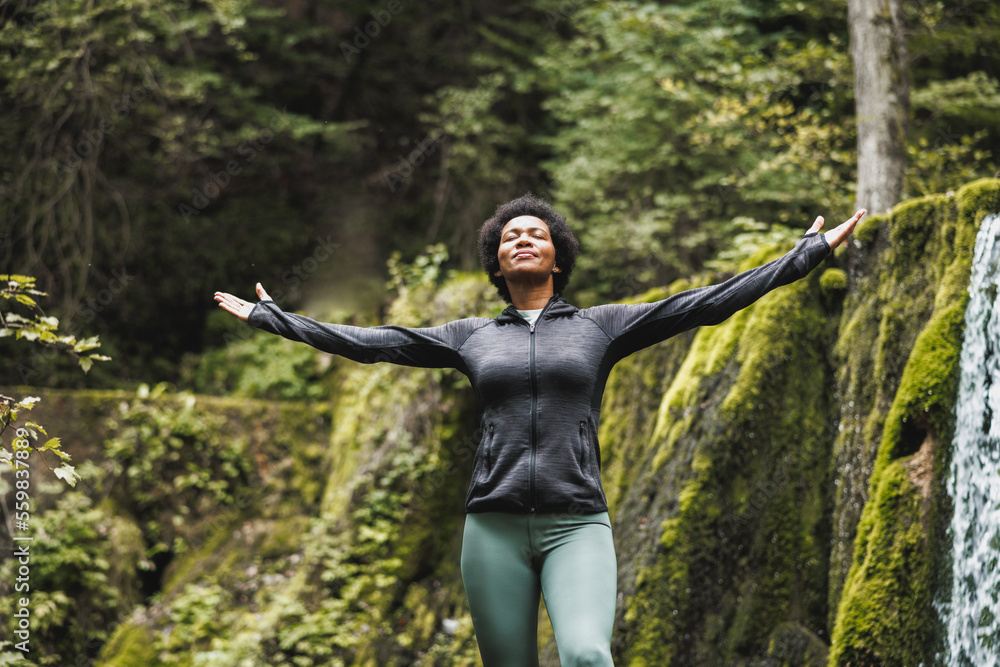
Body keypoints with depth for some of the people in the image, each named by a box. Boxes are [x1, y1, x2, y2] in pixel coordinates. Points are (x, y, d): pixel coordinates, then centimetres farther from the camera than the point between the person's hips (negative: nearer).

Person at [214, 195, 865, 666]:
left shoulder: (601, 326, 9)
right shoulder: (472, 337, 14)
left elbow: (705, 304, 5)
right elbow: (368, 341, 17)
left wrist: (810, 252, 2)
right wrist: (270, 317, 19)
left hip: (577, 529, -2)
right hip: (494, 529, 2)